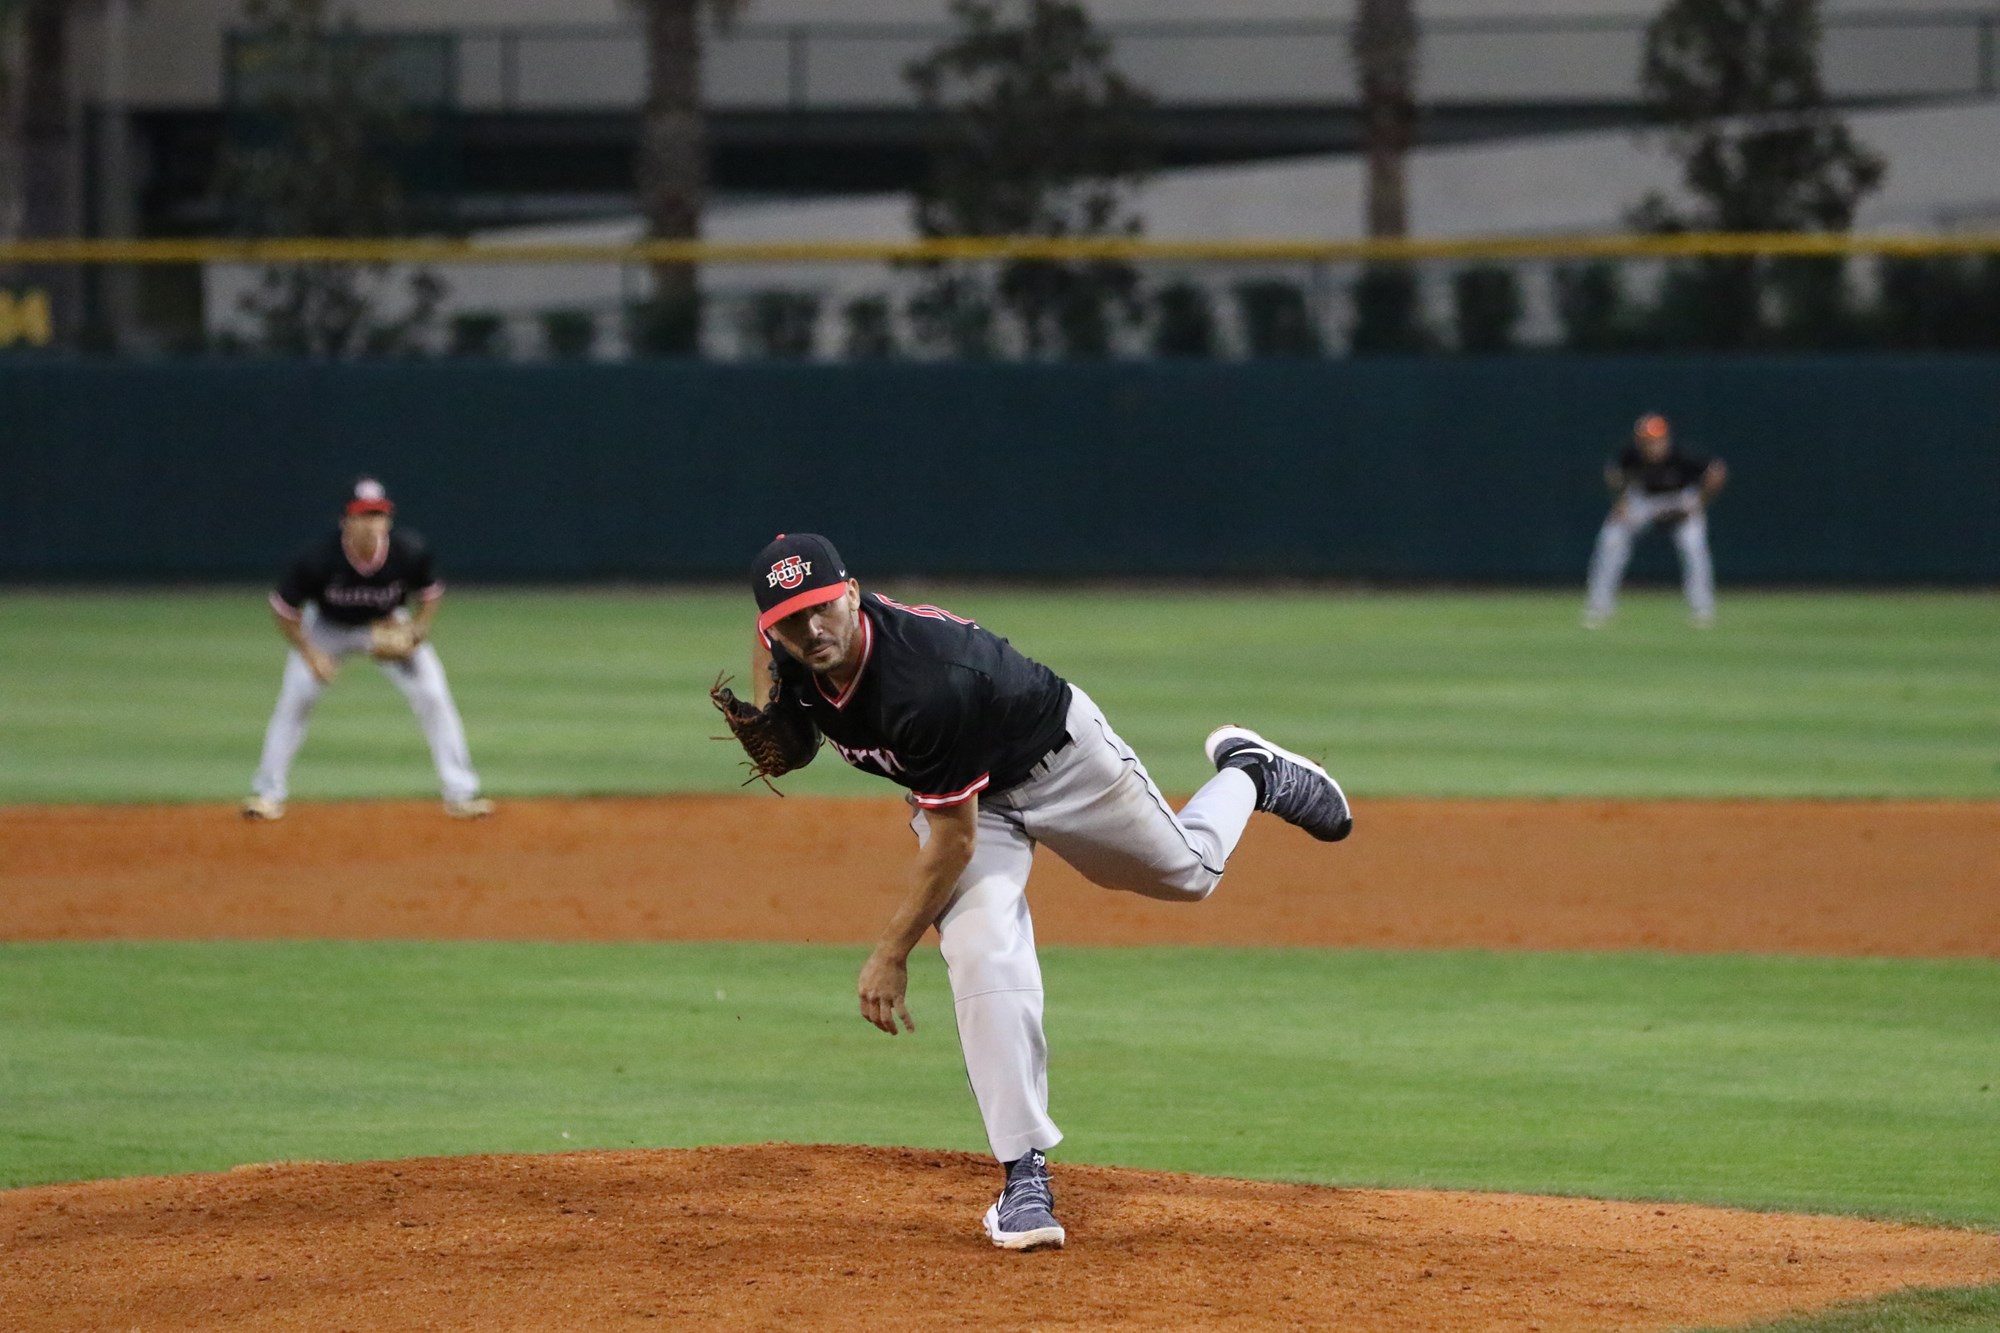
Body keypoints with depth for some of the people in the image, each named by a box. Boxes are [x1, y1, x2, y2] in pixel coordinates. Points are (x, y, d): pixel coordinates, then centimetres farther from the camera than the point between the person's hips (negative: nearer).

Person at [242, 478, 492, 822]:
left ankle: (460, 794, 1)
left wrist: (414, 633, -23)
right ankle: (268, 793, 0)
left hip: (389, 628, 1)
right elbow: (284, 610, -18)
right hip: (328, 627, -1)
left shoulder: (410, 551, -29)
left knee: (433, 697, -10)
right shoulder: (318, 558, -33)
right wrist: (309, 653, -26)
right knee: (294, 699, -15)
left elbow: (430, 596, -8)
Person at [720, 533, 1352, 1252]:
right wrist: (766, 725, -11)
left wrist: (890, 957, -28)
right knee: (983, 957, -17)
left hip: (1058, 755, -5)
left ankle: (1250, 776, 52)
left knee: (1186, 870, 19)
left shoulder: (925, 682, -44)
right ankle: (1024, 1177, -15)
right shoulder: (788, 649, -23)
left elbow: (953, 843, -33)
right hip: (962, 790, 5)